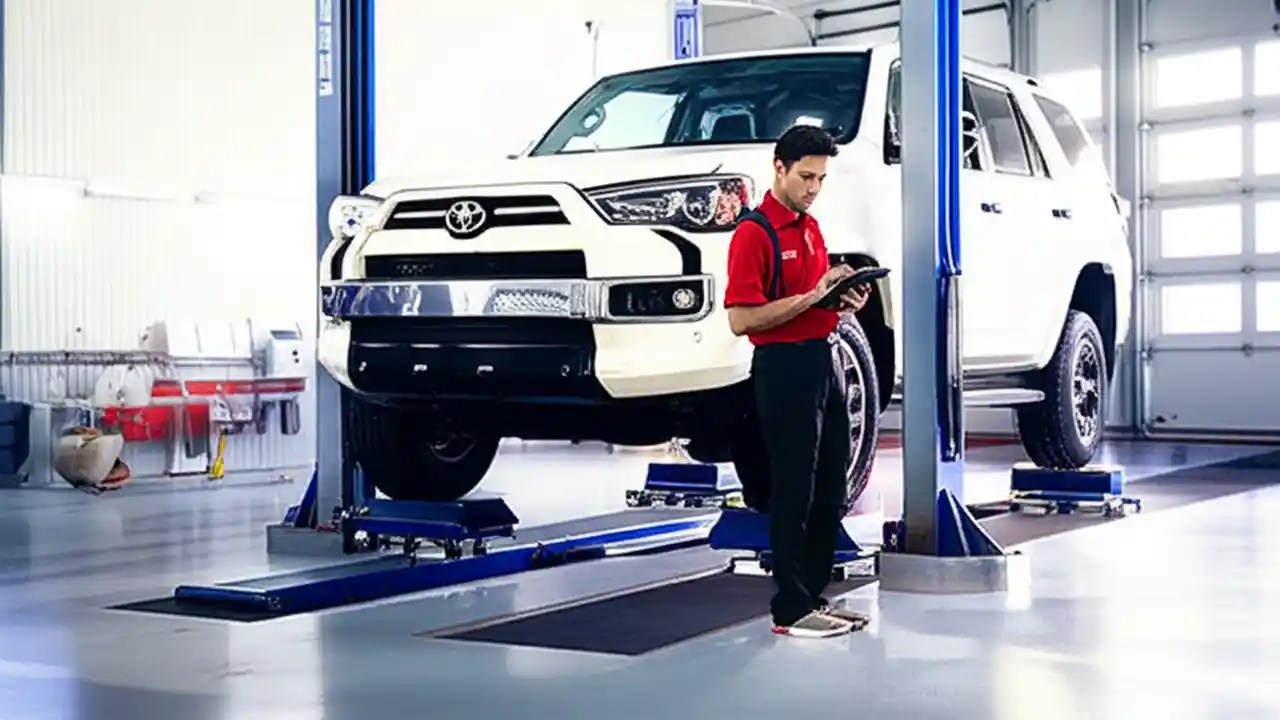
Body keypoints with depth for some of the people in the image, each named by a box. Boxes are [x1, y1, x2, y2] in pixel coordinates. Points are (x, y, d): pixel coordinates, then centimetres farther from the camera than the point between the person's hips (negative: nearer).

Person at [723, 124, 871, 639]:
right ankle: (790, 609, 7)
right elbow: (741, 319, -19)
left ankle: (814, 595, 24)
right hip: (783, 370, -9)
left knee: (830, 493, 13)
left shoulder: (810, 228, 15)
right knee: (793, 495, -2)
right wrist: (811, 297, -22)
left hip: (823, 362, 9)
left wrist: (844, 302, 4)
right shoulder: (754, 233, -12)